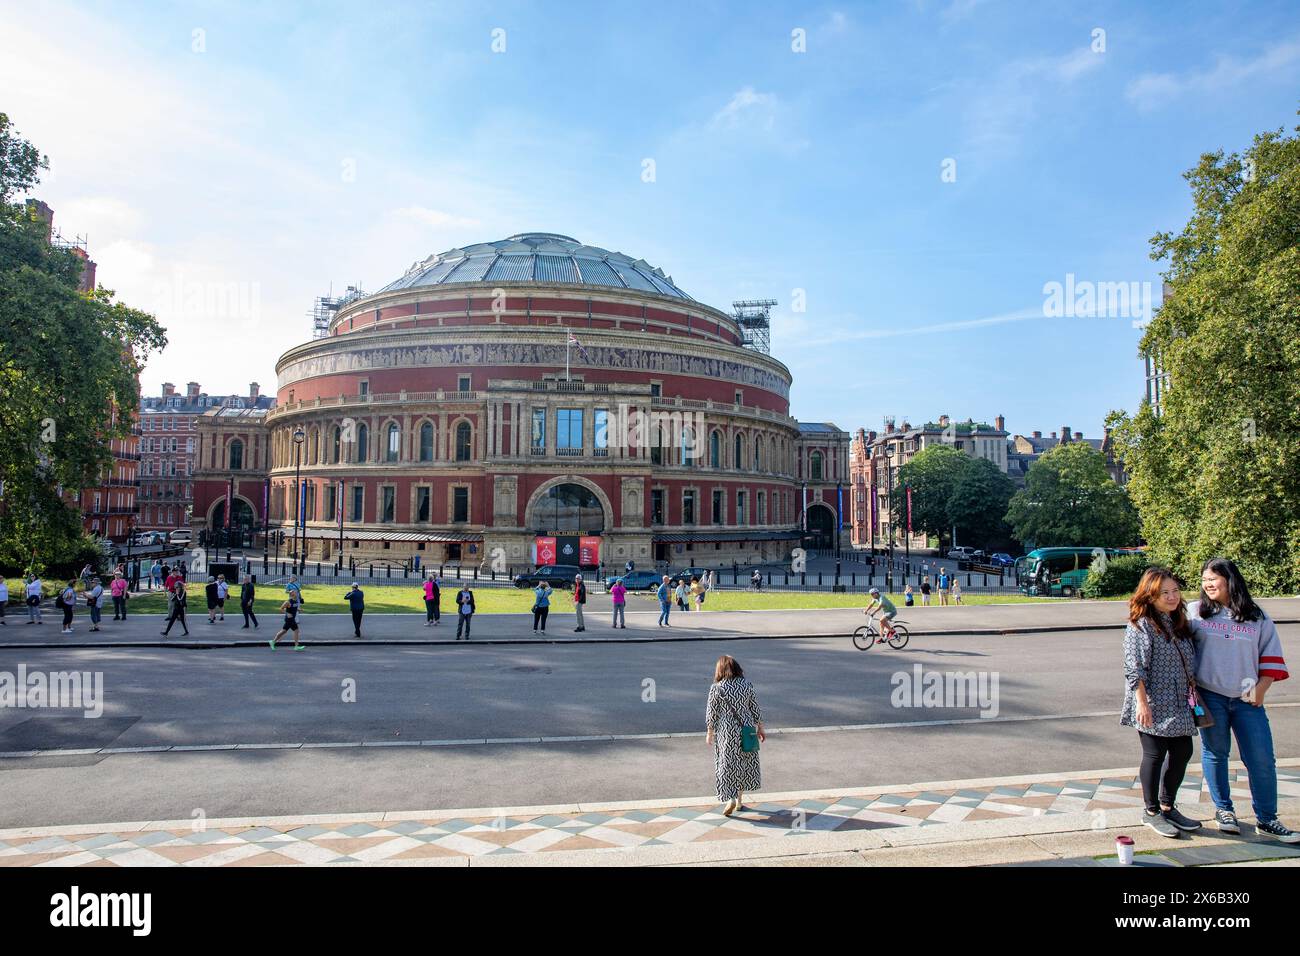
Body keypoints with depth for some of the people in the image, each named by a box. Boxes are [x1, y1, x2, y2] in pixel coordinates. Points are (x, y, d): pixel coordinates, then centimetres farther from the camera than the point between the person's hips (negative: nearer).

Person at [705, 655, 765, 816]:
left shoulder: (717, 688, -11)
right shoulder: (747, 685, -2)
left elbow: (711, 714, -6)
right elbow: (755, 709, 3)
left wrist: (709, 734, 5)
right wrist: (760, 729, 14)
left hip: (726, 732, -3)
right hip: (746, 730, 3)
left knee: (728, 765, 6)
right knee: (744, 763, 16)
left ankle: (731, 799, -7)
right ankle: (739, 800, 23)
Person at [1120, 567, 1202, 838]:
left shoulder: (1179, 622, 11)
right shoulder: (1141, 625, -14)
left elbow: (1190, 662, 20)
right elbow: (1134, 668, -17)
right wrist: (1142, 703, -20)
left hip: (1178, 704, 8)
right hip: (1153, 705, -8)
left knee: (1183, 752, 11)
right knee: (1155, 754, 1)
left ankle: (1167, 807, 28)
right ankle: (1151, 811, 16)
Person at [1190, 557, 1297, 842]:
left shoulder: (1257, 617, 6)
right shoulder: (1195, 612, 3)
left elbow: (1271, 656, 9)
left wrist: (1261, 688, -2)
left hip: (1247, 700, 1)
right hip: (1210, 696, -1)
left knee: (1262, 759, 1)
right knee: (1215, 753, 7)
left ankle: (1266, 819, 15)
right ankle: (1223, 810, 24)